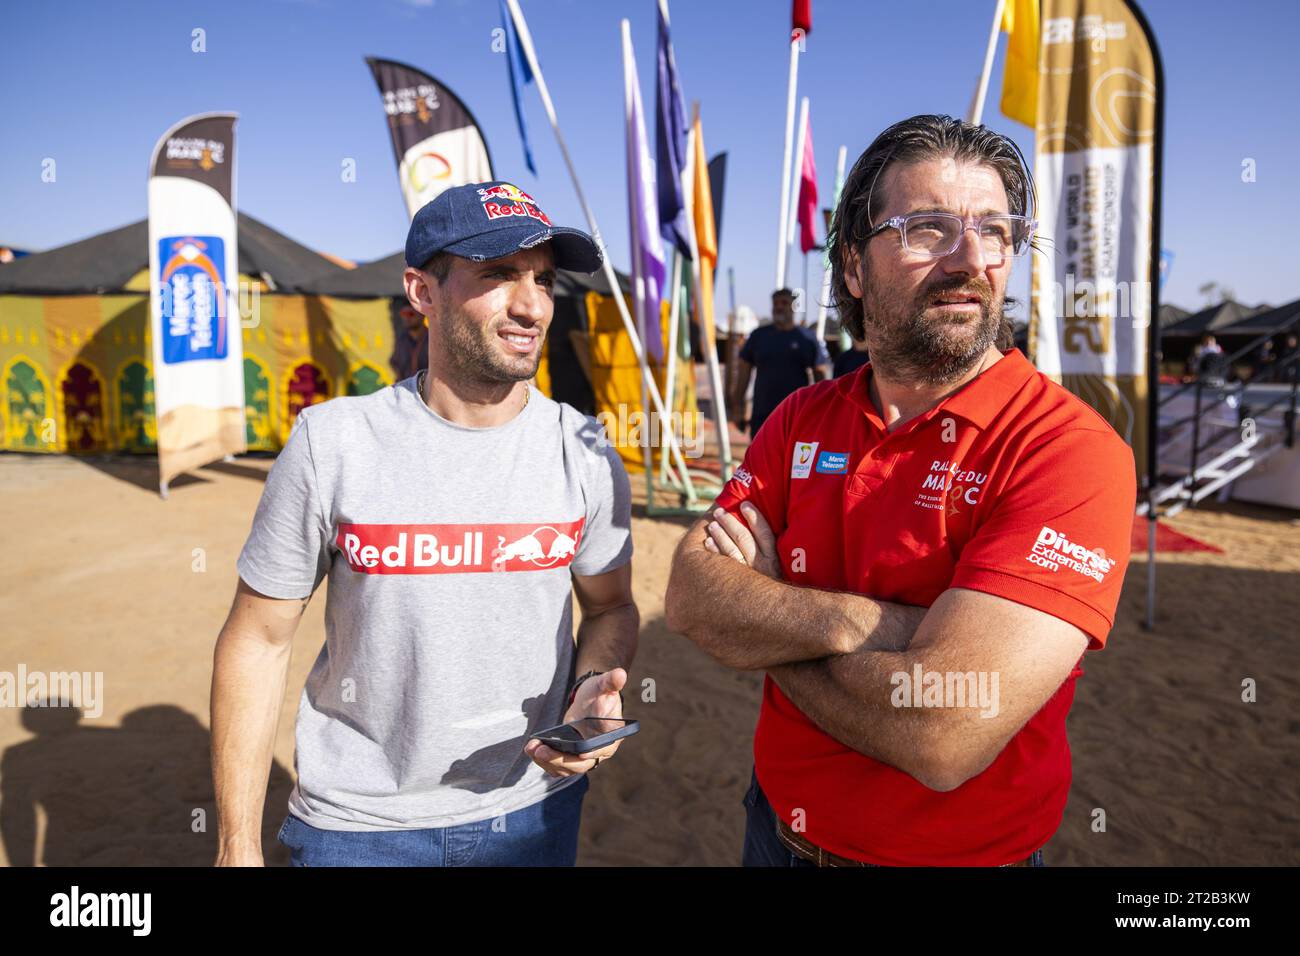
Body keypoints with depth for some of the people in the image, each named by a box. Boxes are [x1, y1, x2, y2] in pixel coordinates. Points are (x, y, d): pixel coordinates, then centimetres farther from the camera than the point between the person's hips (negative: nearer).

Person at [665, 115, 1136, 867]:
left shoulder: (1072, 450, -22)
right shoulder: (800, 421, -4)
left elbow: (942, 735, -31)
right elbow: (690, 597, -14)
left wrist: (760, 611, -16)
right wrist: (877, 623, -28)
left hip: (961, 851, -4)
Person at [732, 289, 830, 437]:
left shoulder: (808, 338, 2)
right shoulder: (758, 336, 7)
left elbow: (820, 374, 4)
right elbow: (745, 370, 10)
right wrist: (738, 402, 5)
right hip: (762, 414, 2)